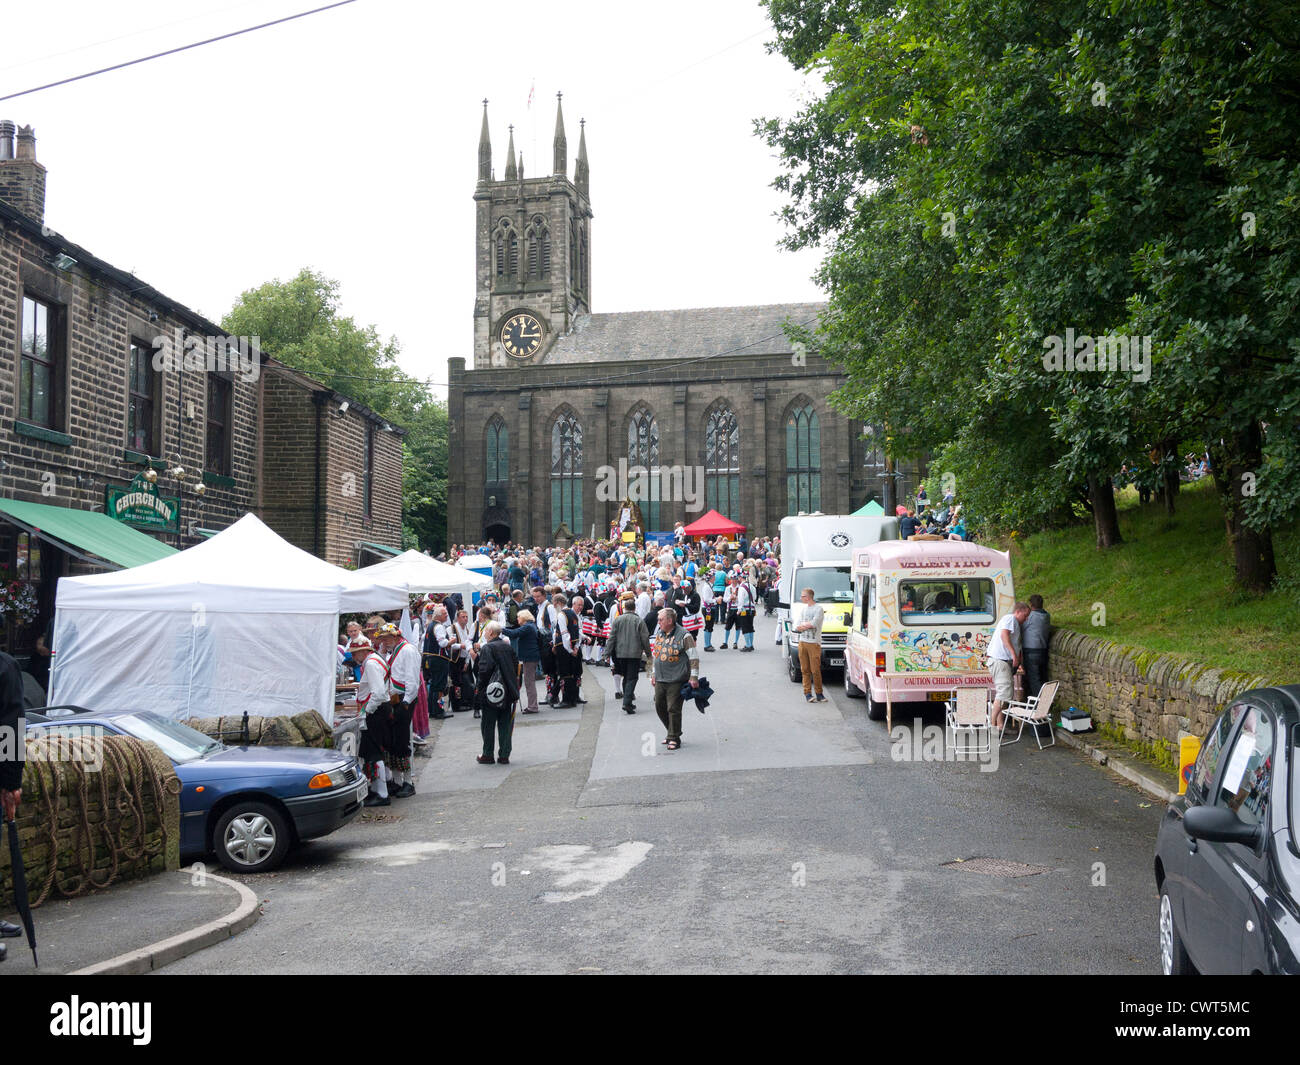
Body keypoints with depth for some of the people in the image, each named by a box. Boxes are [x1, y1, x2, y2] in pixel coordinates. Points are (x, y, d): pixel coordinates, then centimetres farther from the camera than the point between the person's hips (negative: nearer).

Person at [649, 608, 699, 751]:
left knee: (673, 709, -5)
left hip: (676, 681, -7)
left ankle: (674, 738, 6)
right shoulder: (659, 634, 11)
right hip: (660, 680, 7)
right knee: (660, 707, 11)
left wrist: (694, 677, -13)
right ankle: (672, 732, 28)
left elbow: (694, 657, -10)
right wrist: (653, 674, 21)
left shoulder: (683, 635, -10)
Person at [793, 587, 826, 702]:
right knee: (805, 670, 4)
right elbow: (797, 628, 9)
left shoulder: (818, 608, -4)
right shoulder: (803, 608, 15)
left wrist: (802, 625, -2)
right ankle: (807, 693, 8)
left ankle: (819, 693, 5)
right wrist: (808, 625, -8)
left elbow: (813, 624, -16)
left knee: (815, 670, -6)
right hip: (802, 642, 5)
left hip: (814, 643, -5)